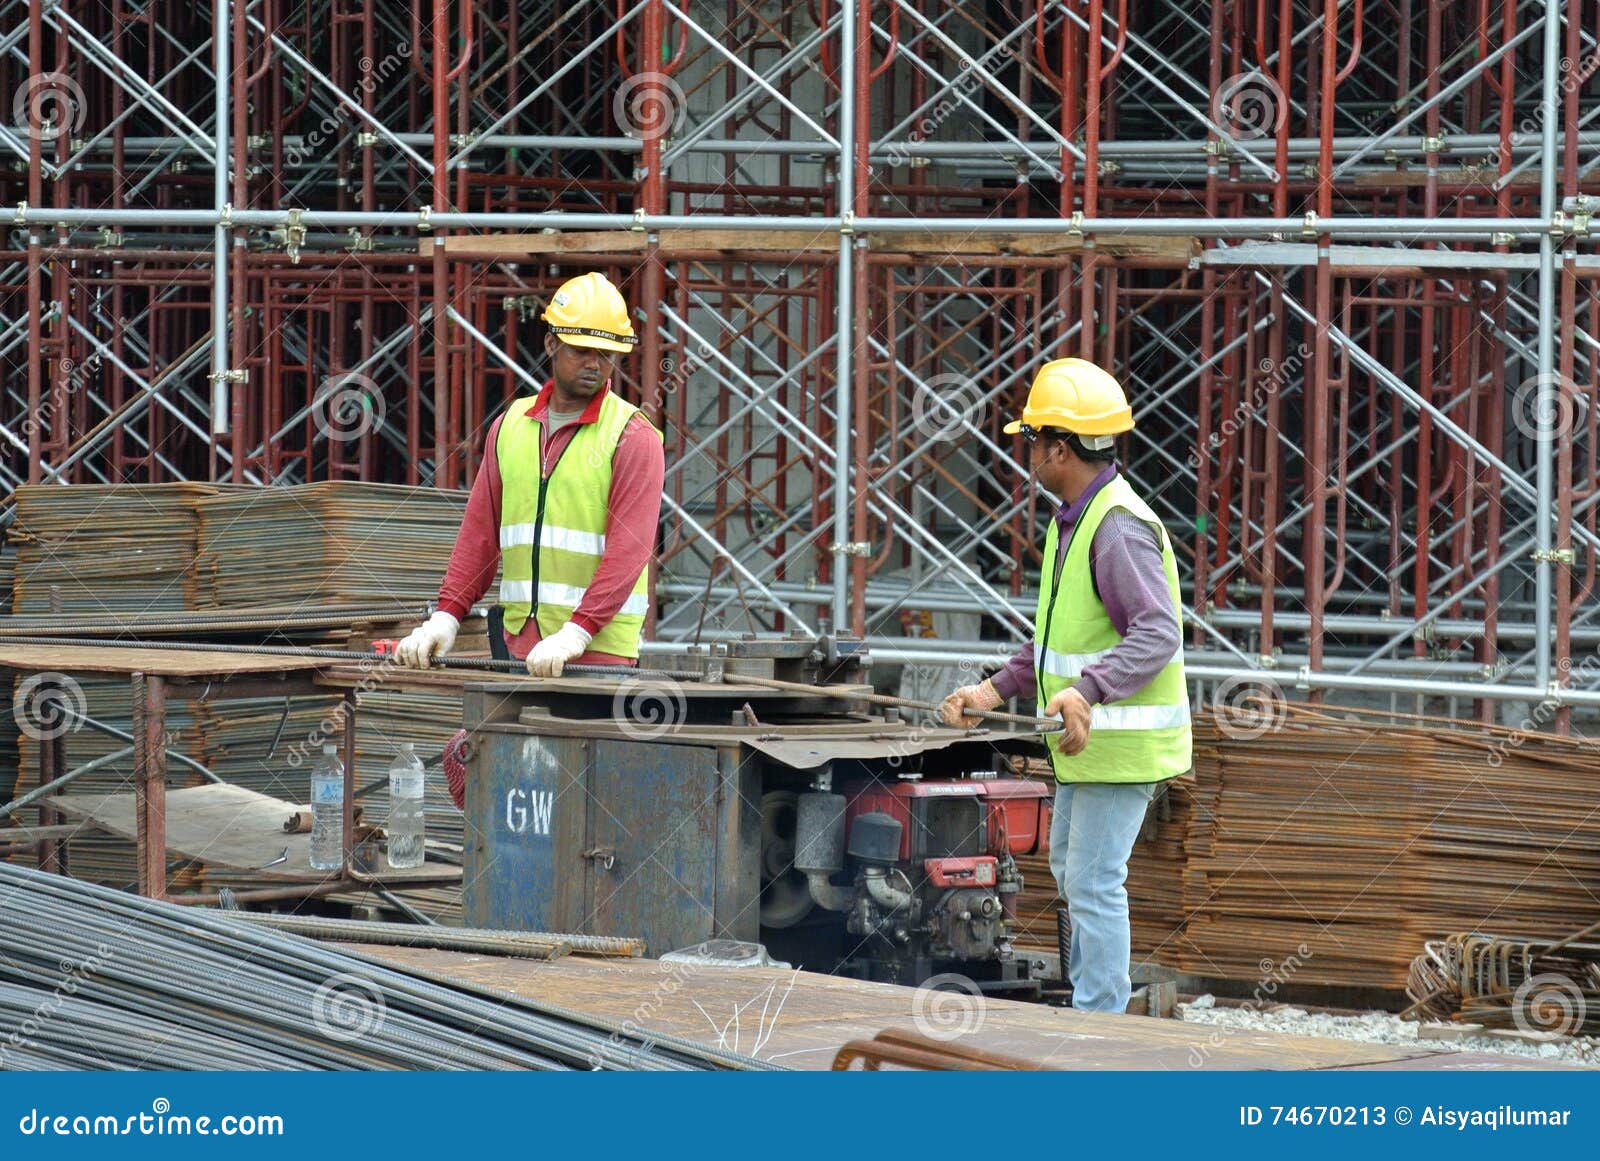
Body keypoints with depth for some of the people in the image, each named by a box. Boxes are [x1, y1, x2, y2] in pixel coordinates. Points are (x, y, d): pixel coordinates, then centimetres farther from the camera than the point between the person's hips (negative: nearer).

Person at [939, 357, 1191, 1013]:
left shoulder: (1118, 528, -22)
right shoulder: (1074, 521, 12)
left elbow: (1157, 633, -32)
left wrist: (1087, 692, -45)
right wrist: (995, 691, 17)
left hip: (1124, 740, -11)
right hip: (1089, 739, 11)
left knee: (1094, 880, -8)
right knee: (1068, 864, 23)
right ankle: (1089, 990, 37)